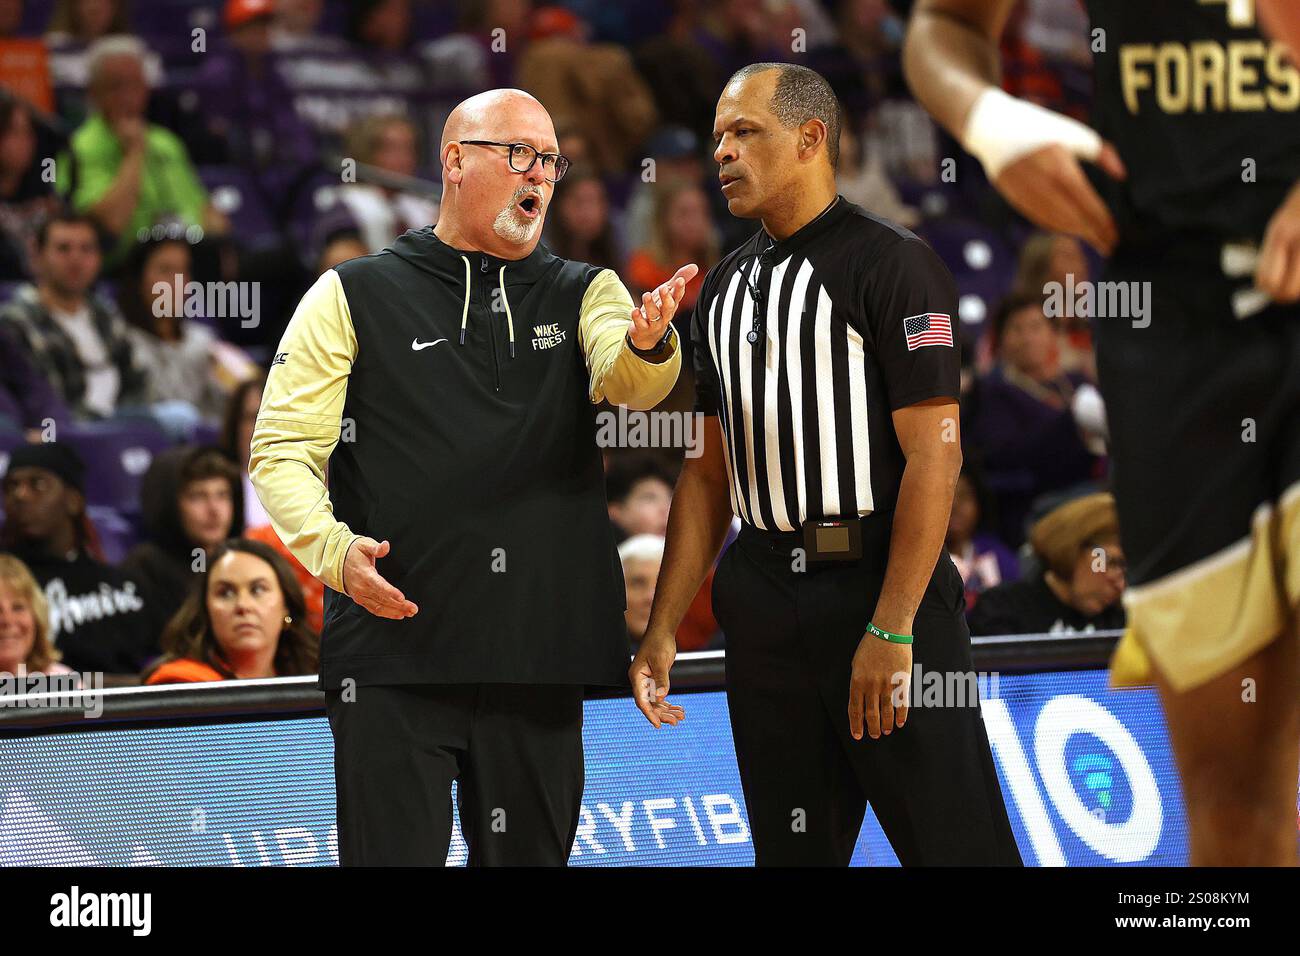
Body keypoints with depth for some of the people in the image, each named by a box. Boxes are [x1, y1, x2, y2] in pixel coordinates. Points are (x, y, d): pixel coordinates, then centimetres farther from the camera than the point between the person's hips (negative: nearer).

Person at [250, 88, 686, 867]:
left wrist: (647, 344, -35)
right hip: (392, 654, -3)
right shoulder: (354, 298, 5)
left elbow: (626, 381, -10)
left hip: (543, 664, 3)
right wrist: (333, 549, -18)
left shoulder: (583, 296, 12)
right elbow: (283, 449, 2)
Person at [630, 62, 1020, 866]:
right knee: (792, 847, 10)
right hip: (766, 602, 7)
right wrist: (664, 629, 9)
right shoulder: (725, 289, 15)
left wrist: (891, 629, -19)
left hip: (885, 587, -7)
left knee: (953, 840, -7)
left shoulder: (892, 264, -7)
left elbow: (933, 453, -13)